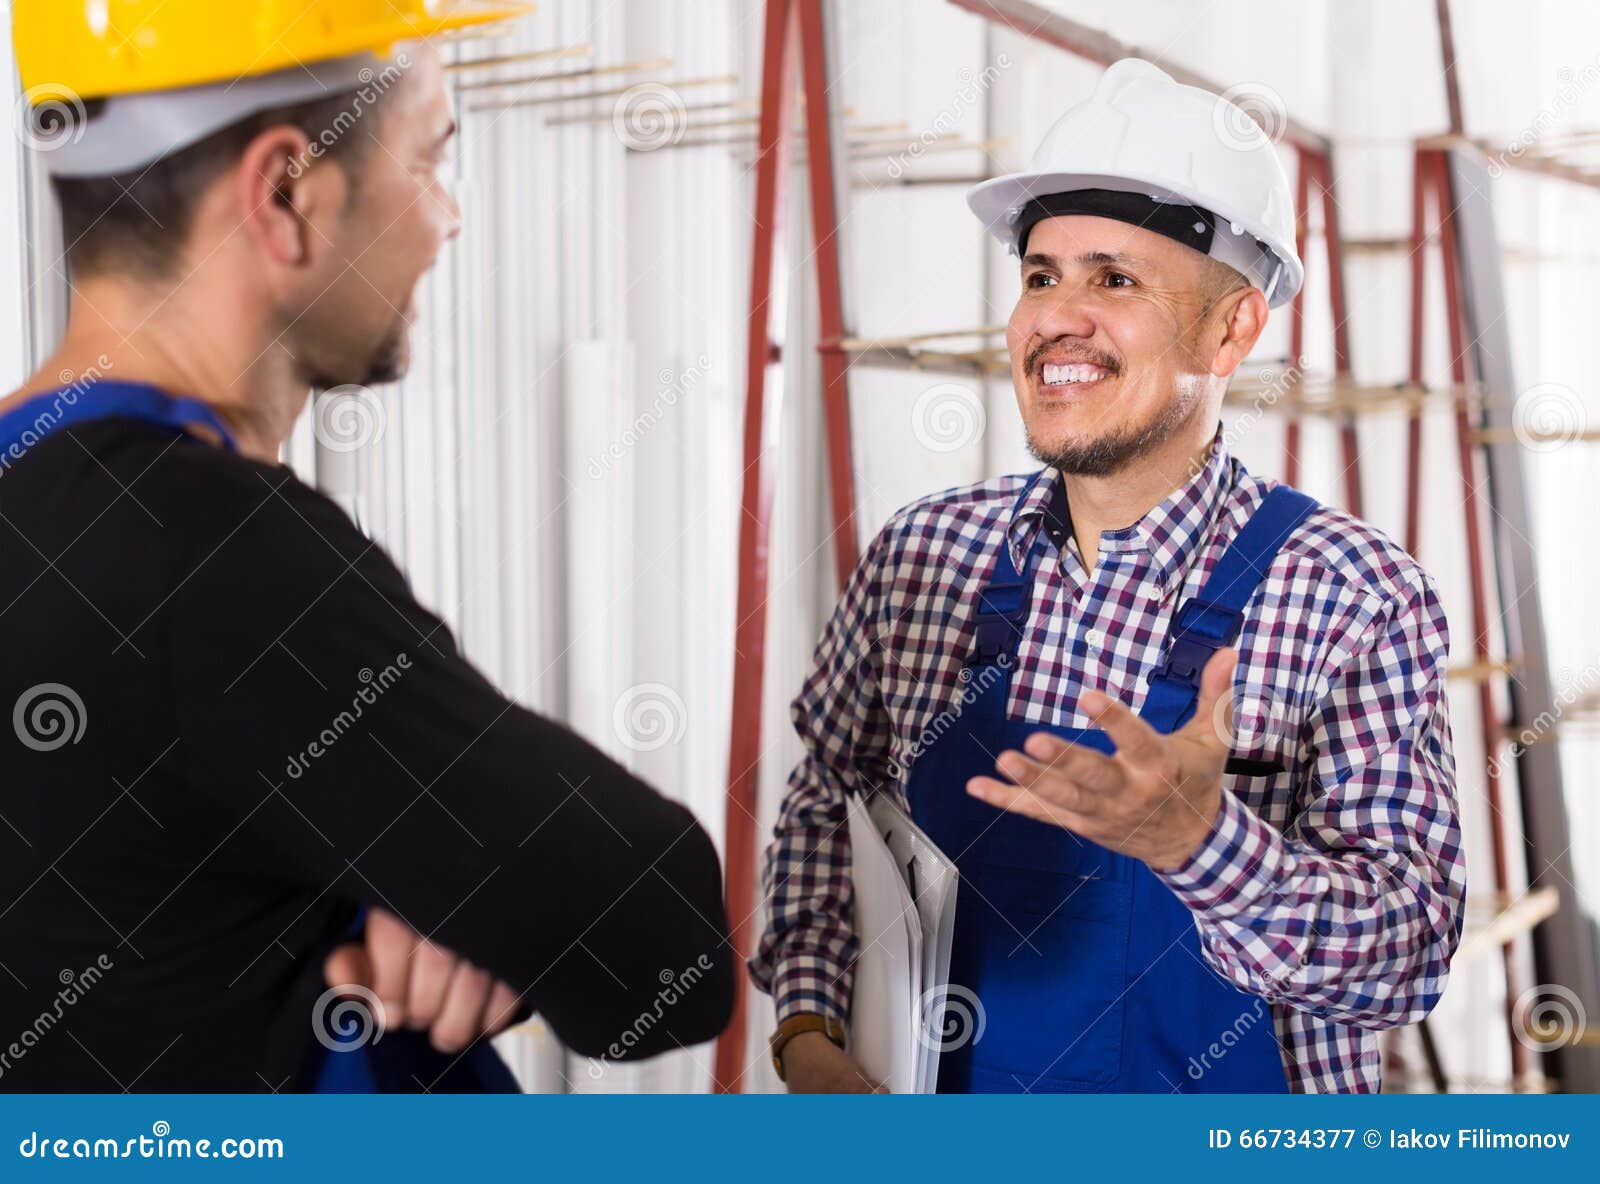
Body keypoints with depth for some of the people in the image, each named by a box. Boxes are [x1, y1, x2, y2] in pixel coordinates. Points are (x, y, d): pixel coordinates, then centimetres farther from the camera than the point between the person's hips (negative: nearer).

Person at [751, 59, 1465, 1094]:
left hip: (1226, 1151, -2)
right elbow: (828, 799, 3)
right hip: (944, 1097, 3)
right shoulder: (924, 553, -6)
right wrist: (805, 1032, -9)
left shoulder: (1354, 596, -16)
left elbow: (1412, 954, -20)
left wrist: (1198, 839, -36)